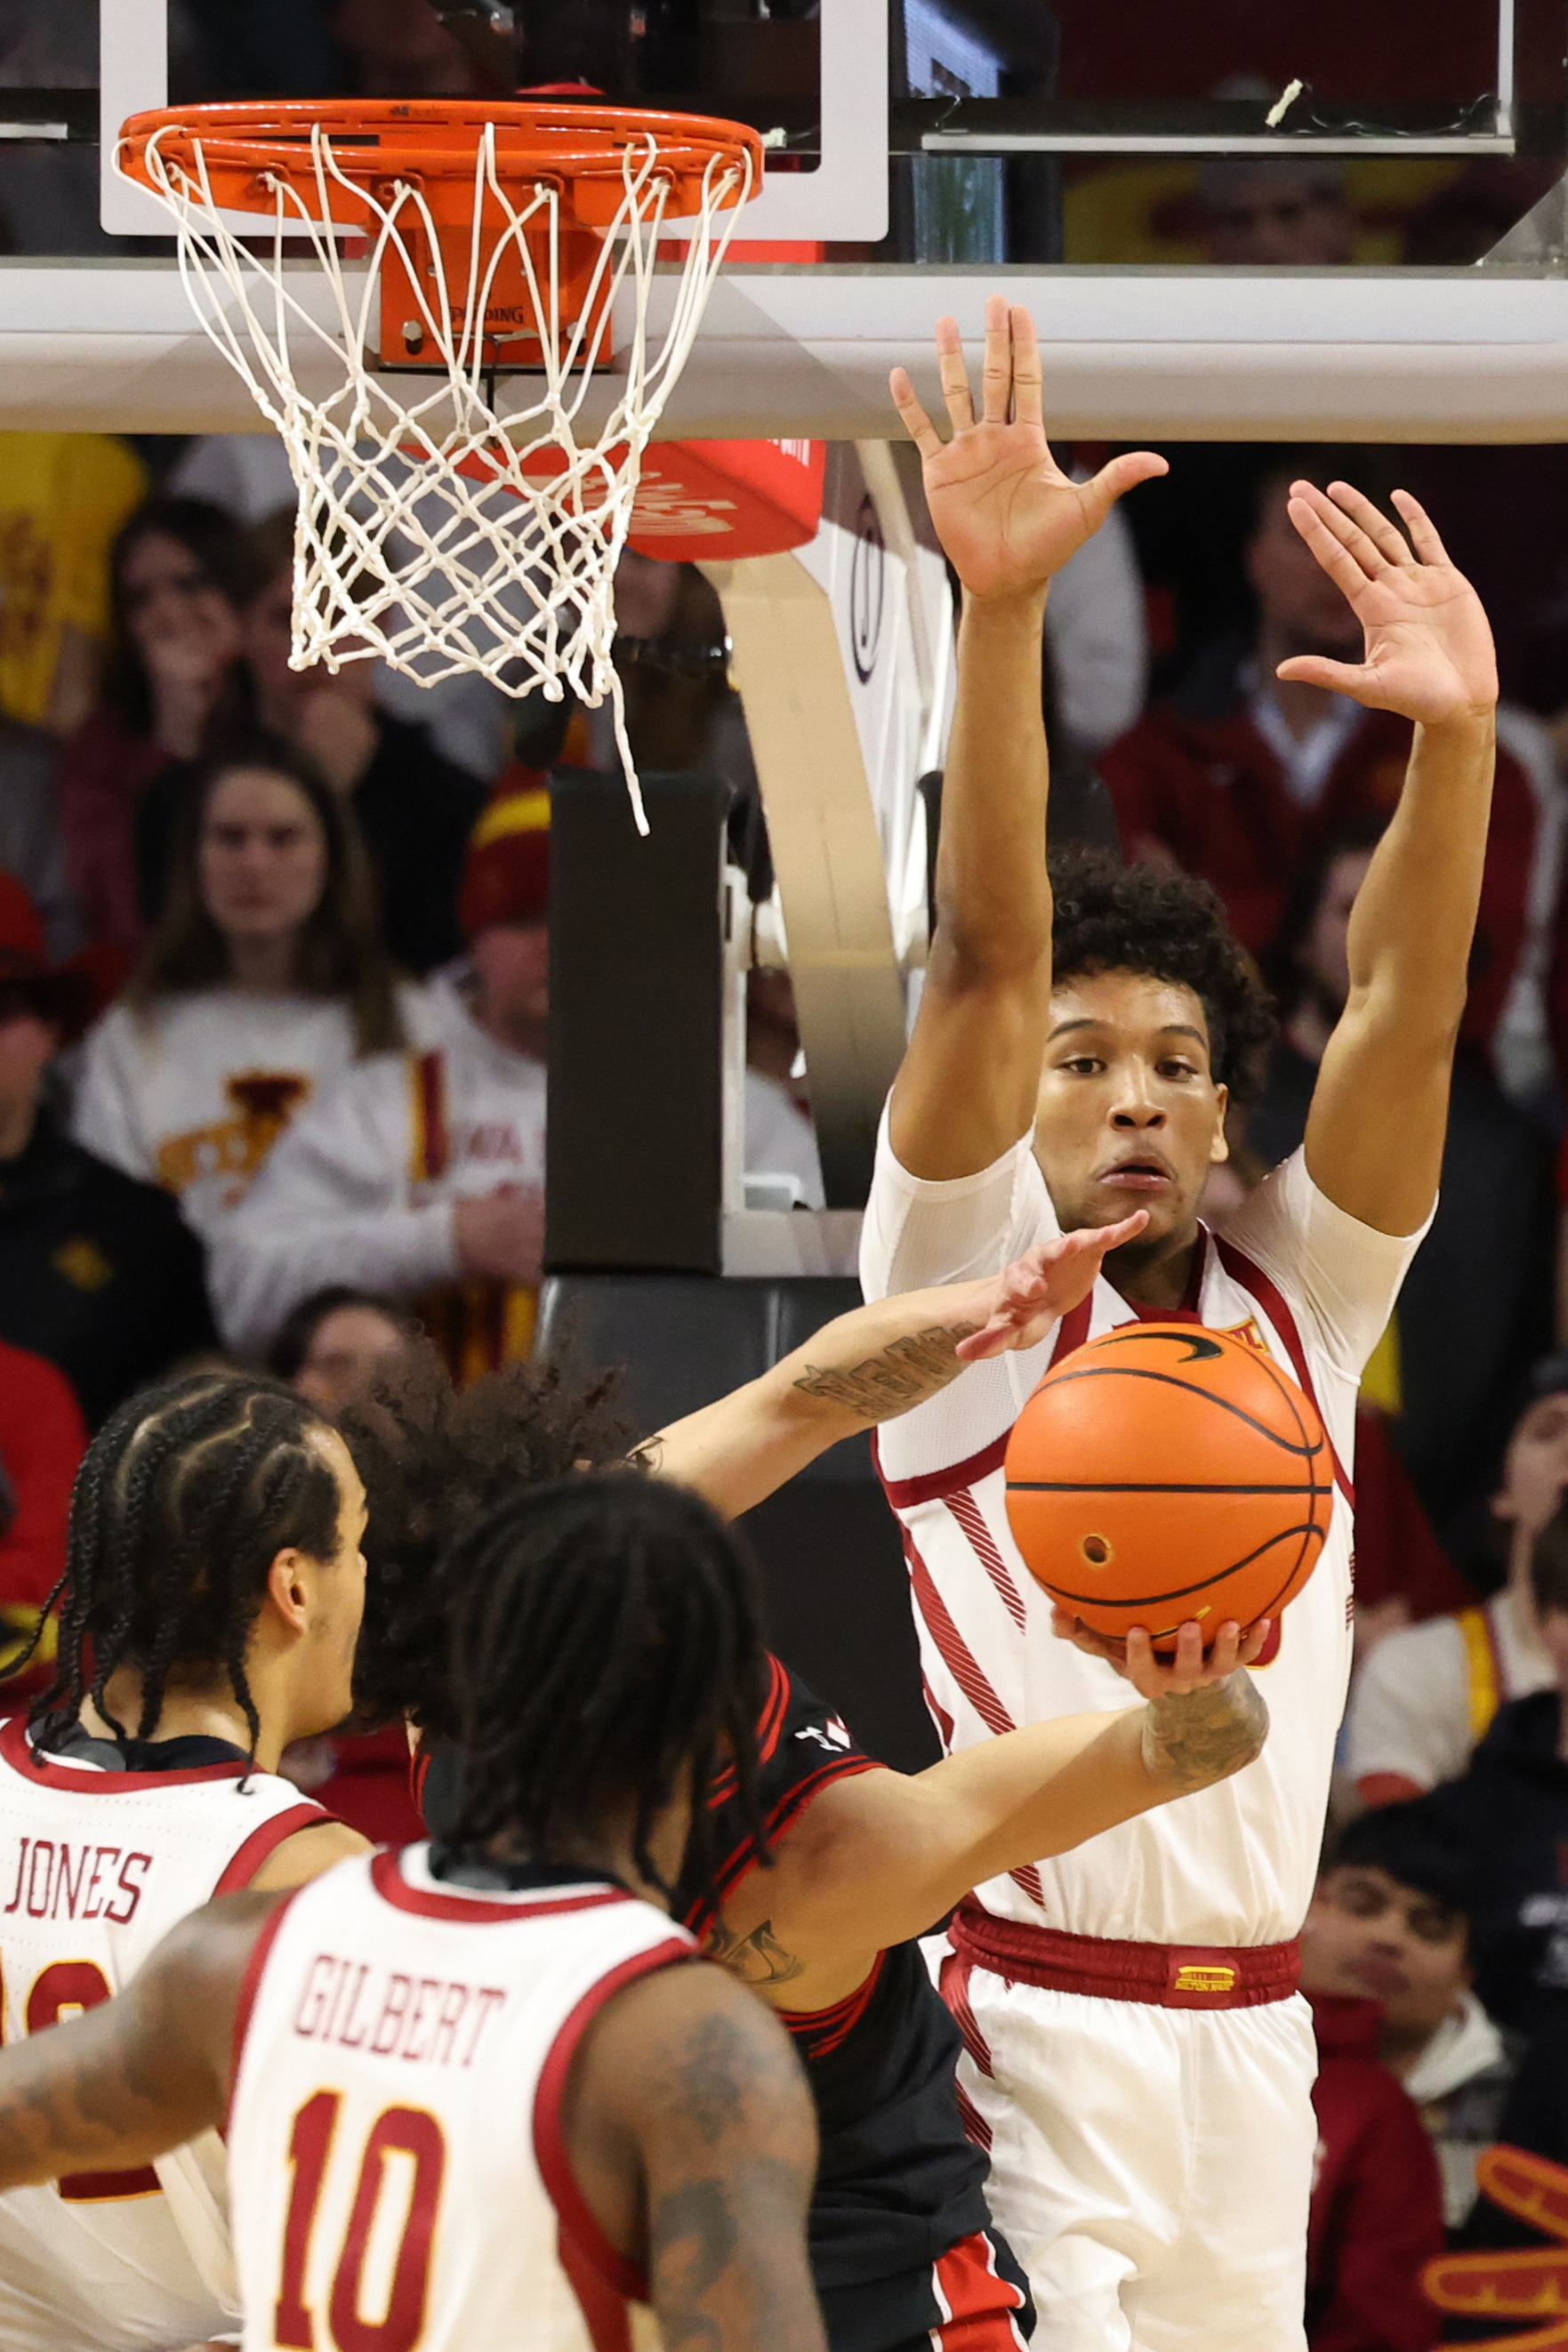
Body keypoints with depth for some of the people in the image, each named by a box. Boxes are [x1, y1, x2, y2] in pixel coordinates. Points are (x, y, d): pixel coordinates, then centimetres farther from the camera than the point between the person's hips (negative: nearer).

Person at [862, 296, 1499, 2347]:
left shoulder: (1297, 1296, 14)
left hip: (1251, 2017, 6)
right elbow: (983, 961, -10)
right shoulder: (969, 1281, 2)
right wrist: (1000, 612, -23)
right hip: (1028, 2014, -5)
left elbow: (1406, 1015, 2)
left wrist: (1456, 732, -12)